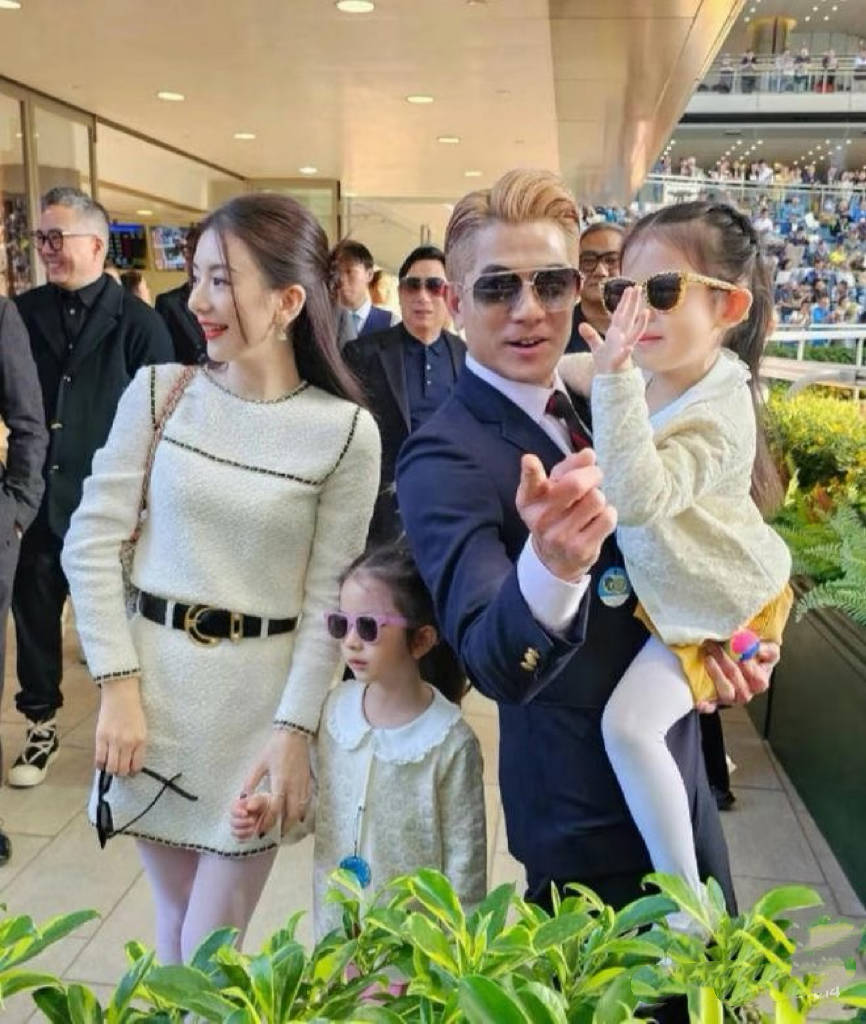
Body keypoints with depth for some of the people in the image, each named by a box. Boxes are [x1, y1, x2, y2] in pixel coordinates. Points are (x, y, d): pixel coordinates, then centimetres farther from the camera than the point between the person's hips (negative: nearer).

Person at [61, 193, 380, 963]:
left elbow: (329, 597, -6)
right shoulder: (159, 392, -3)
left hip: (262, 691, -2)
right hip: (153, 675, 2)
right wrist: (117, 686, -6)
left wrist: (295, 729, -9)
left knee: (212, 948, 9)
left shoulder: (346, 432, -8)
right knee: (175, 923, 18)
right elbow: (91, 543, -2)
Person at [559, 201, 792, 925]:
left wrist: (615, 381, -47)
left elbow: (638, 498, -44)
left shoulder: (717, 417, -31)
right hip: (664, 579, 9)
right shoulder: (656, 369, -7)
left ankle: (687, 902, -2)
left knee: (631, 722, -18)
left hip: (716, 605, -9)